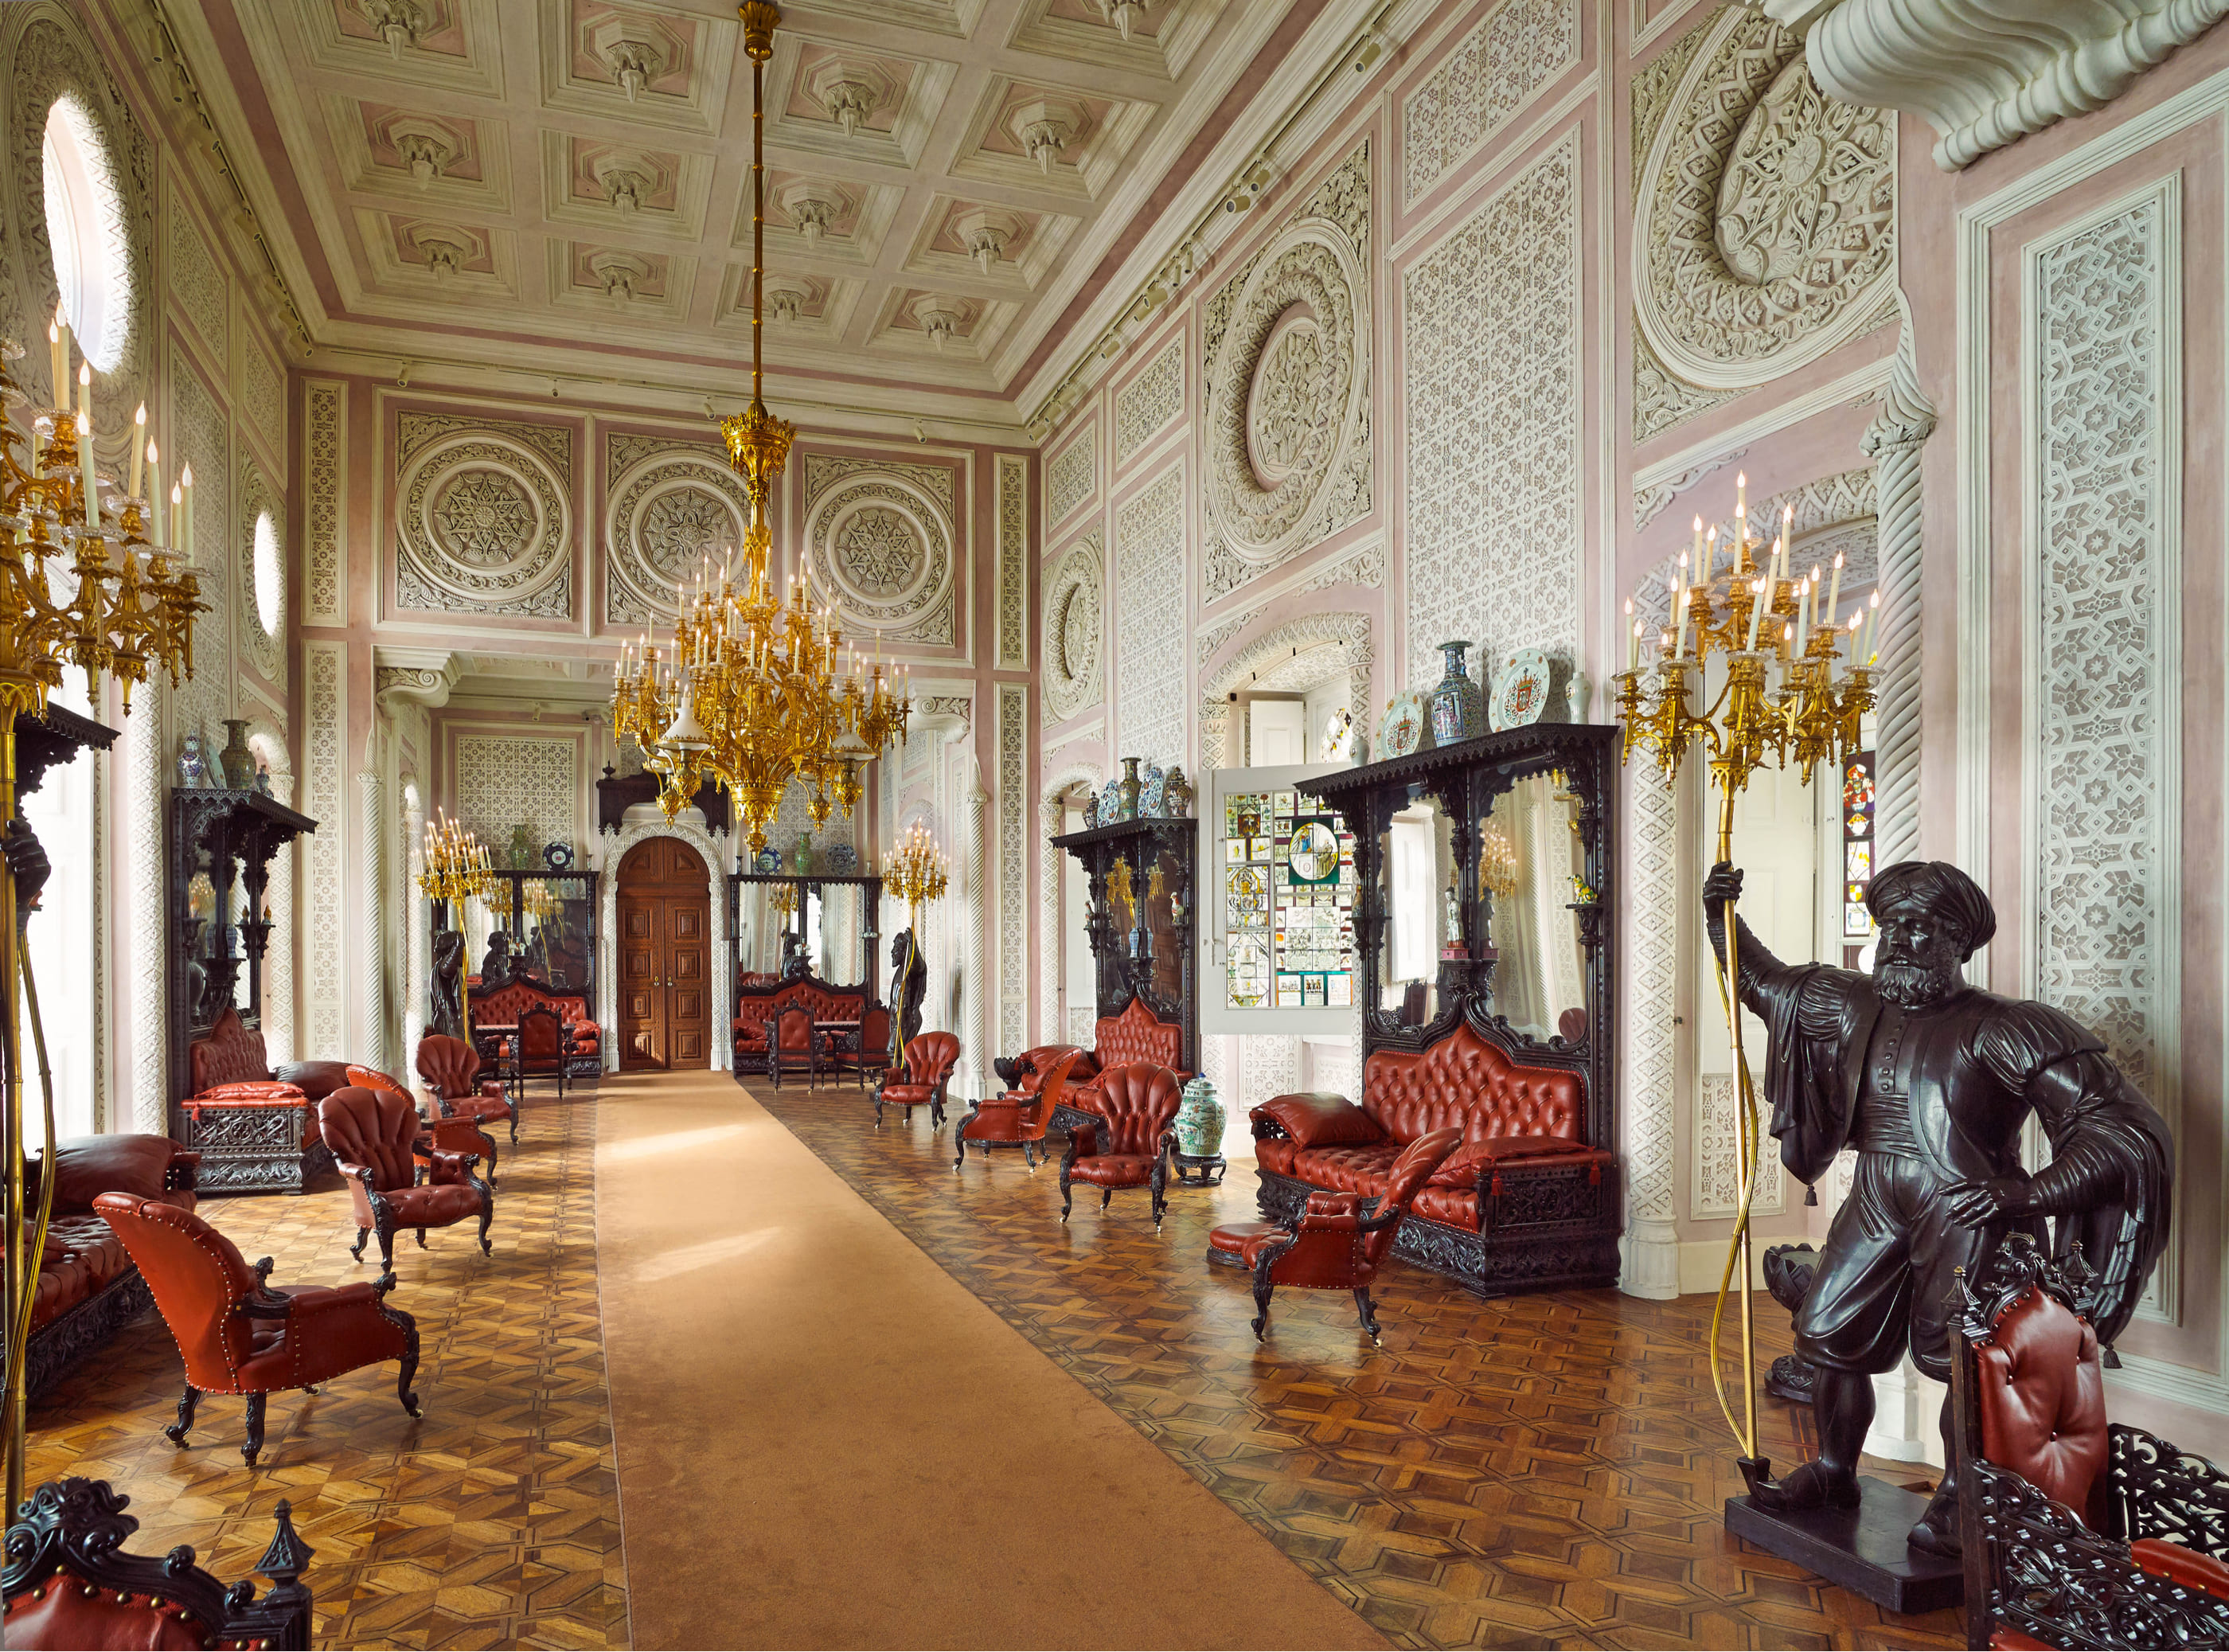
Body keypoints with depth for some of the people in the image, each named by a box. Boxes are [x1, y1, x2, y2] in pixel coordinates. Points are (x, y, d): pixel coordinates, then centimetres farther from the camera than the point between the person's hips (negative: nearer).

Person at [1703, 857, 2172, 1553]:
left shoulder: (2004, 1030, -8)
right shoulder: (1852, 1007, 10)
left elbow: (2123, 1129, -11)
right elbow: (1764, 980, 24)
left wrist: (2029, 1194, -23)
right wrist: (1721, 915, 9)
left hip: (1967, 1215, -5)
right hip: (1877, 1209, 6)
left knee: (1962, 1360, -5)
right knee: (1834, 1338, 9)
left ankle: (1957, 1503, 16)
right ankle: (1833, 1472, 28)